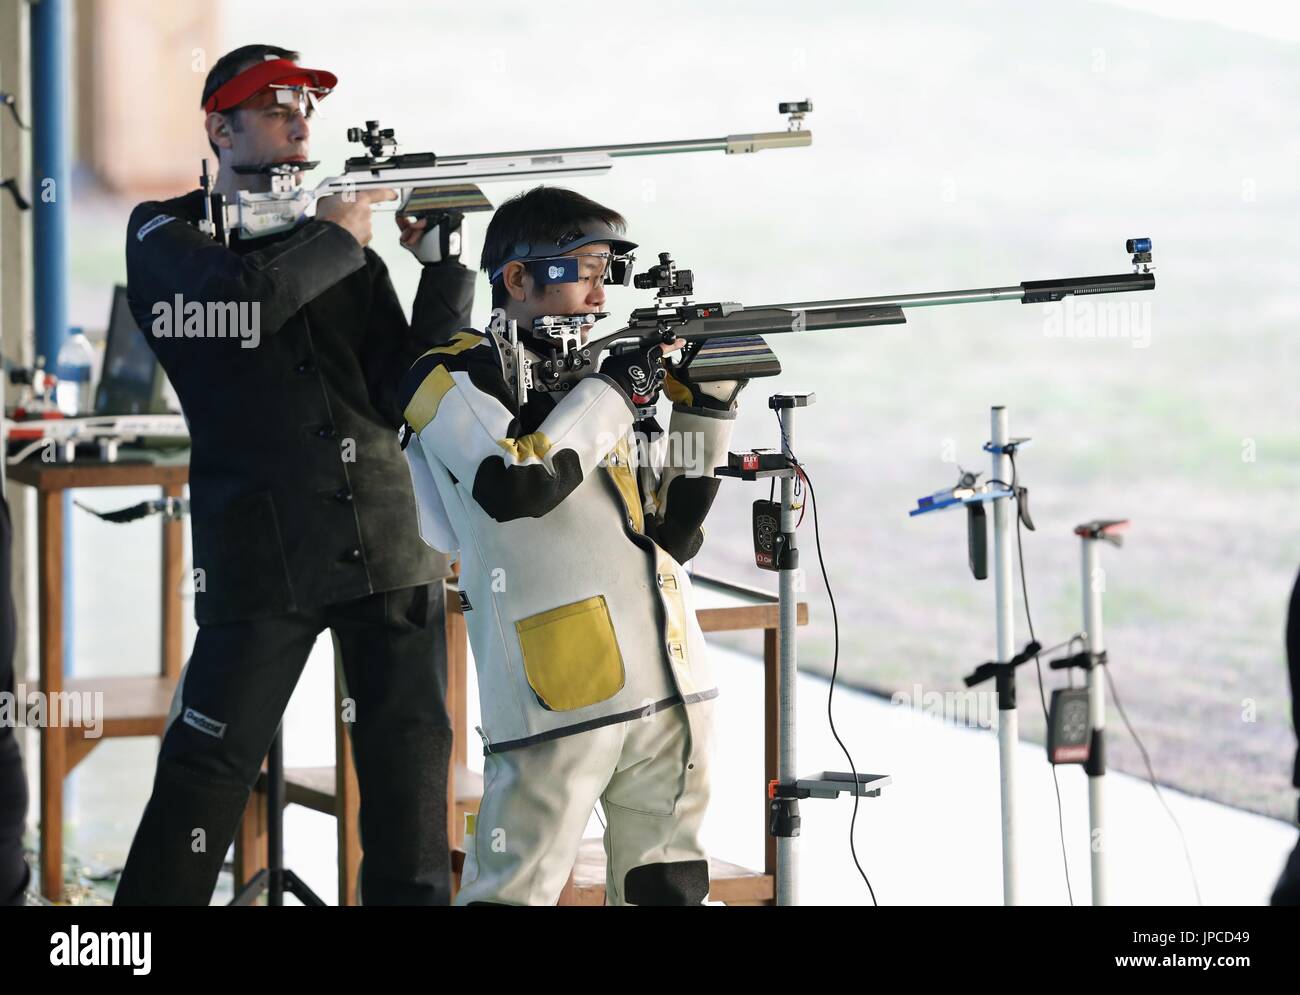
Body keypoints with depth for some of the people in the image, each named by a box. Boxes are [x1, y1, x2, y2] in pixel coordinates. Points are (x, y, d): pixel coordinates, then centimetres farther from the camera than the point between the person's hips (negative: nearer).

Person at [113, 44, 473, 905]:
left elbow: (406, 393, 5)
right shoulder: (168, 233, 5)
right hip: (260, 554, -4)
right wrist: (338, 241, -4)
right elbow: (248, 293, -19)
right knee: (209, 769, -6)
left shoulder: (342, 241, 15)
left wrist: (448, 269, -4)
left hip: (391, 538, 4)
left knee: (411, 764, 3)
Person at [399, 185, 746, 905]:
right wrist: (614, 391, -9)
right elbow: (517, 482, -20)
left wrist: (706, 414, 9)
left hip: (669, 693, 7)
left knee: (667, 893, 10)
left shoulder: (583, 380, 21)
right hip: (560, 701, -7)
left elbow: (670, 533, 20)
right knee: (513, 894, -7)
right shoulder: (457, 376, 0)